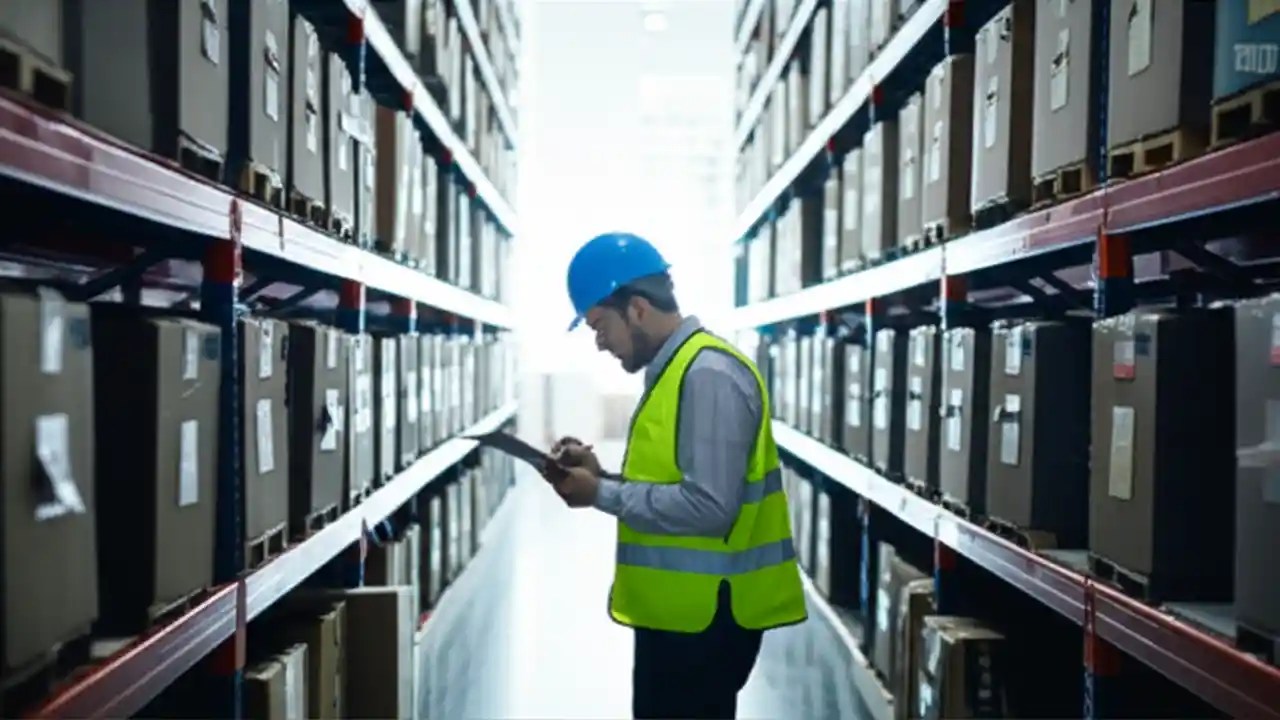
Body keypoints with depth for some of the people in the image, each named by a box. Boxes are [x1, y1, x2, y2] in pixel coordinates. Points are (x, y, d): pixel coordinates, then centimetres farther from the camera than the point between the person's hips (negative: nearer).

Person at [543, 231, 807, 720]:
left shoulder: (709, 375, -18)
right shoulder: (673, 371, 12)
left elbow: (708, 506, -25)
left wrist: (602, 495, -17)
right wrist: (601, 475, 3)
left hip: (702, 618, -10)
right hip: (677, 612, 10)